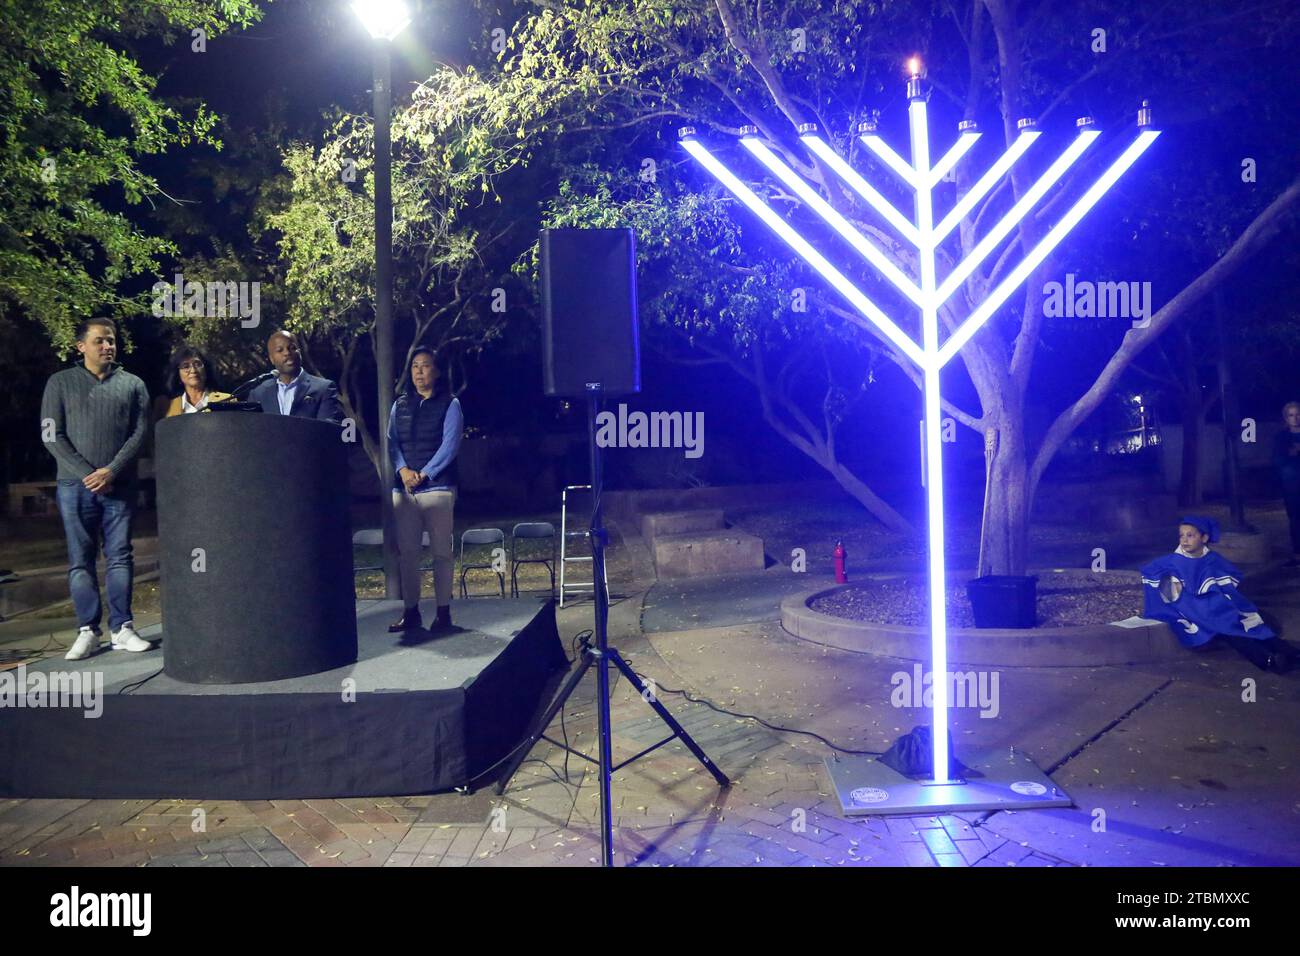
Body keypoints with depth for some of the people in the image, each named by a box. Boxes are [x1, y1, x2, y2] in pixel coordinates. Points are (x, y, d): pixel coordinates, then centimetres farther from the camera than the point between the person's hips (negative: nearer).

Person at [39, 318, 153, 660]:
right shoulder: (61, 383, 7)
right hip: (75, 486, 0)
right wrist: (86, 474, -9)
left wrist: (111, 471, -10)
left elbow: (140, 433, 2)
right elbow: (52, 436, 1)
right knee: (81, 561, 2)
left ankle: (122, 628, 5)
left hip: (119, 486, 1)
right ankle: (87, 631, 6)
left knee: (120, 557, 1)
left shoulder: (132, 385, 8)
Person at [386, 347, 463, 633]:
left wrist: (424, 474, -14)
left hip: (437, 488, -4)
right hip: (403, 490, 4)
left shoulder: (449, 404, 2)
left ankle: (444, 612, 6)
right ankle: (411, 611, 11)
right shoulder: (400, 405, 15)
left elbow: (450, 445, -7)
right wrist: (403, 470, -10)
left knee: (441, 552, 0)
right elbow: (392, 442, 8)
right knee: (406, 552, 4)